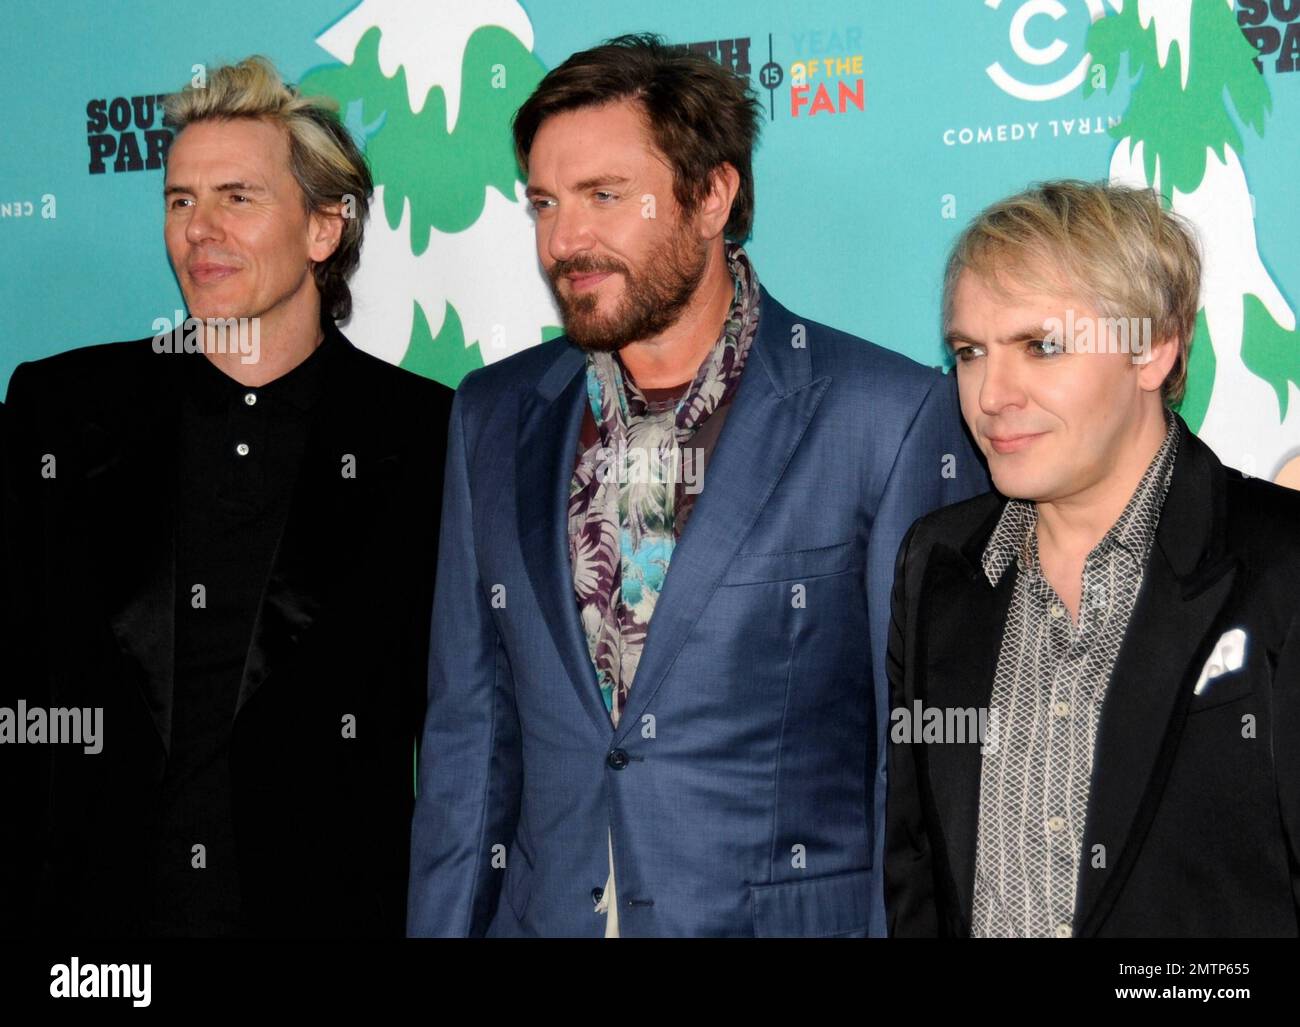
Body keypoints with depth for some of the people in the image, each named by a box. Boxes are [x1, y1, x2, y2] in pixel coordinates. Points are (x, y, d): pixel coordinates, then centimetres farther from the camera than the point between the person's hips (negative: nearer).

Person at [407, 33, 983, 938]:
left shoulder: (890, 415, -9)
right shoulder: (494, 417, 6)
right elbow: (469, 727, 8)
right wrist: (442, 922, 4)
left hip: (792, 912, -3)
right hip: (544, 912, 4)